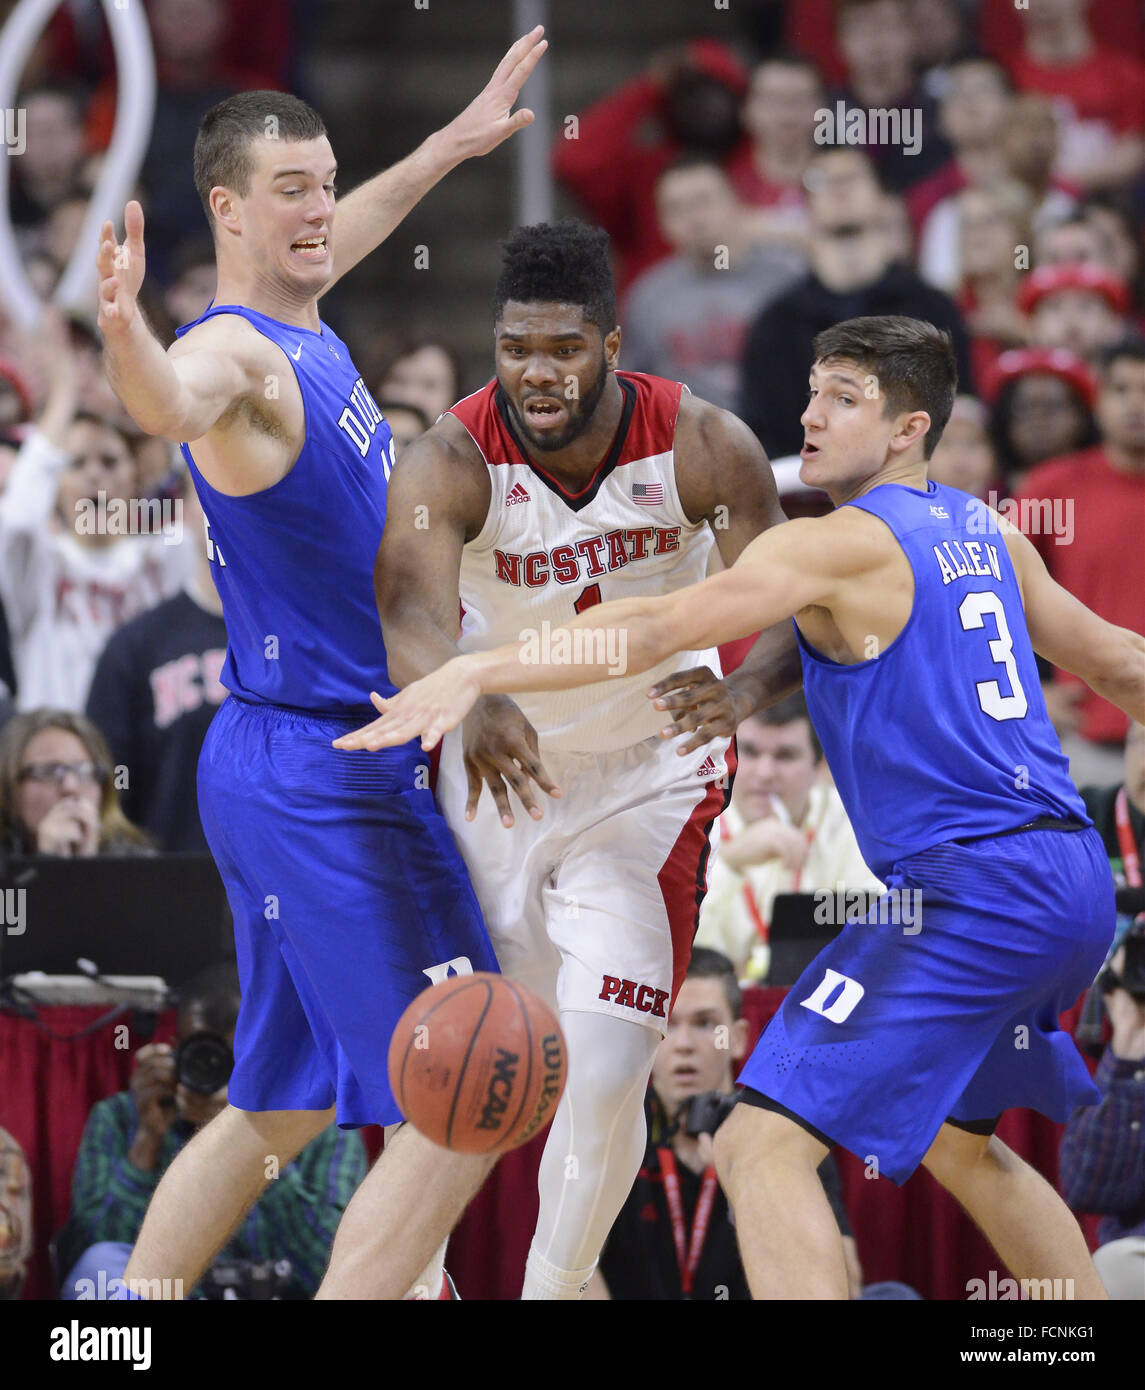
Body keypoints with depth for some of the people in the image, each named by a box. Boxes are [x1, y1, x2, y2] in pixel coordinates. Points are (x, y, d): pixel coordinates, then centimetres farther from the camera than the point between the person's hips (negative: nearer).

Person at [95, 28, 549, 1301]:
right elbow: (172, 402, -43)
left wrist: (454, 141, 45)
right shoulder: (234, 352, -17)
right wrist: (126, 336, -65)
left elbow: (342, 236, 37)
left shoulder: (300, 326, 12)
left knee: (278, 1110, 18)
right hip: (323, 779, -10)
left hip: (301, 775, 10)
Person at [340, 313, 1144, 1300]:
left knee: (765, 1144, -14)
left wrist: (475, 673, -27)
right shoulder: (988, 535, 15)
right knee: (958, 1141, 32)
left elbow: (656, 629, -21)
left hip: (971, 884, -9)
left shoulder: (838, 545, -9)